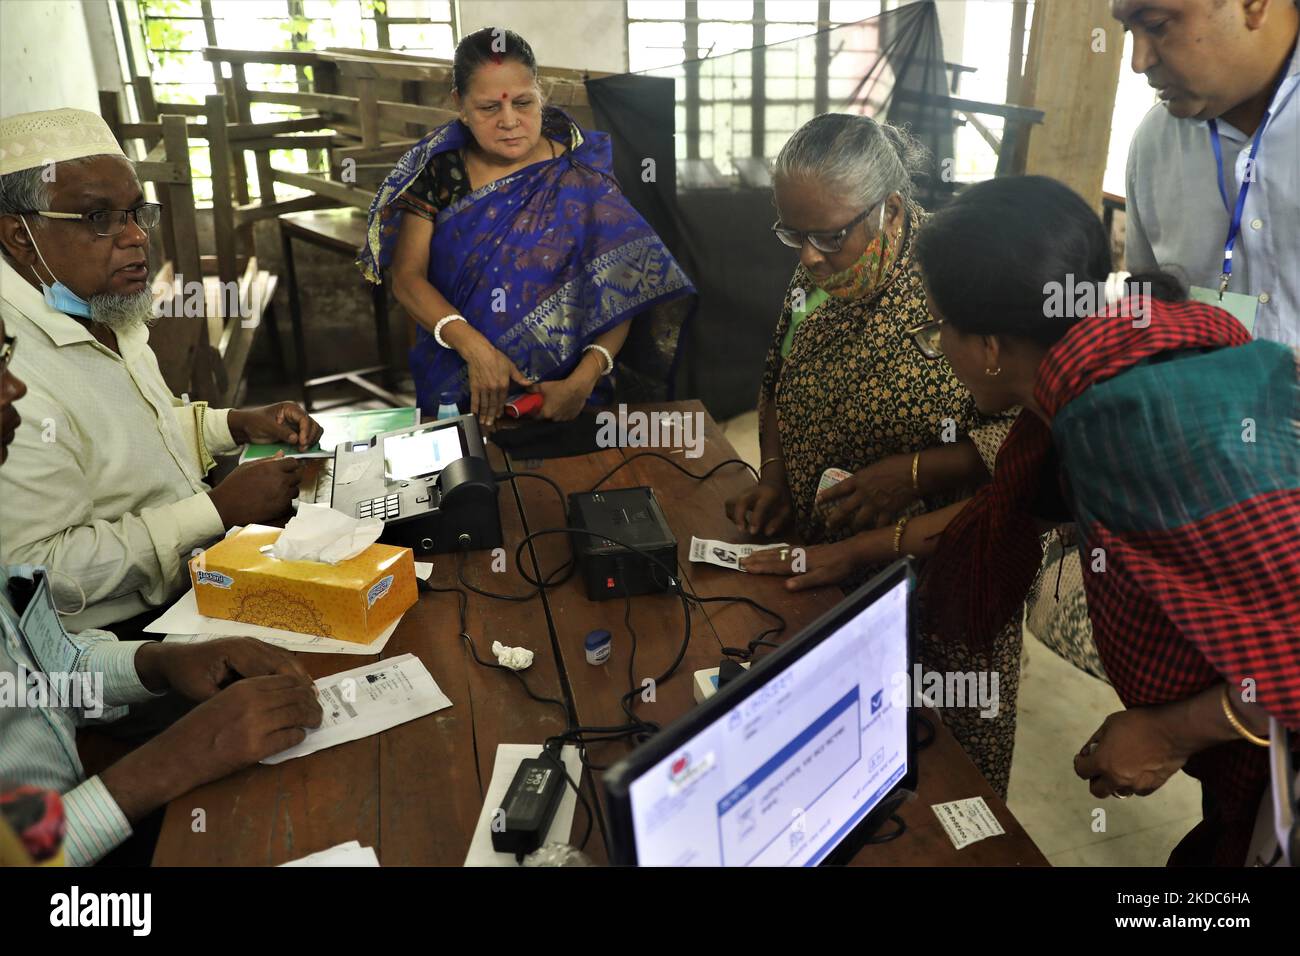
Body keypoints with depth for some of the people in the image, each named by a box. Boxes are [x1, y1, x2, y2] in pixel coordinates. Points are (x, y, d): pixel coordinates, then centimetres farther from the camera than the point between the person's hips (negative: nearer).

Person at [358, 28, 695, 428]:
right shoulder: (439, 169, 1)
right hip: (454, 389, 2)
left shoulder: (581, 177, -4)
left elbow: (618, 290, -8)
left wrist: (583, 381, -24)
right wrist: (475, 349, -18)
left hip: (561, 393, -1)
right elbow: (407, 276, -2)